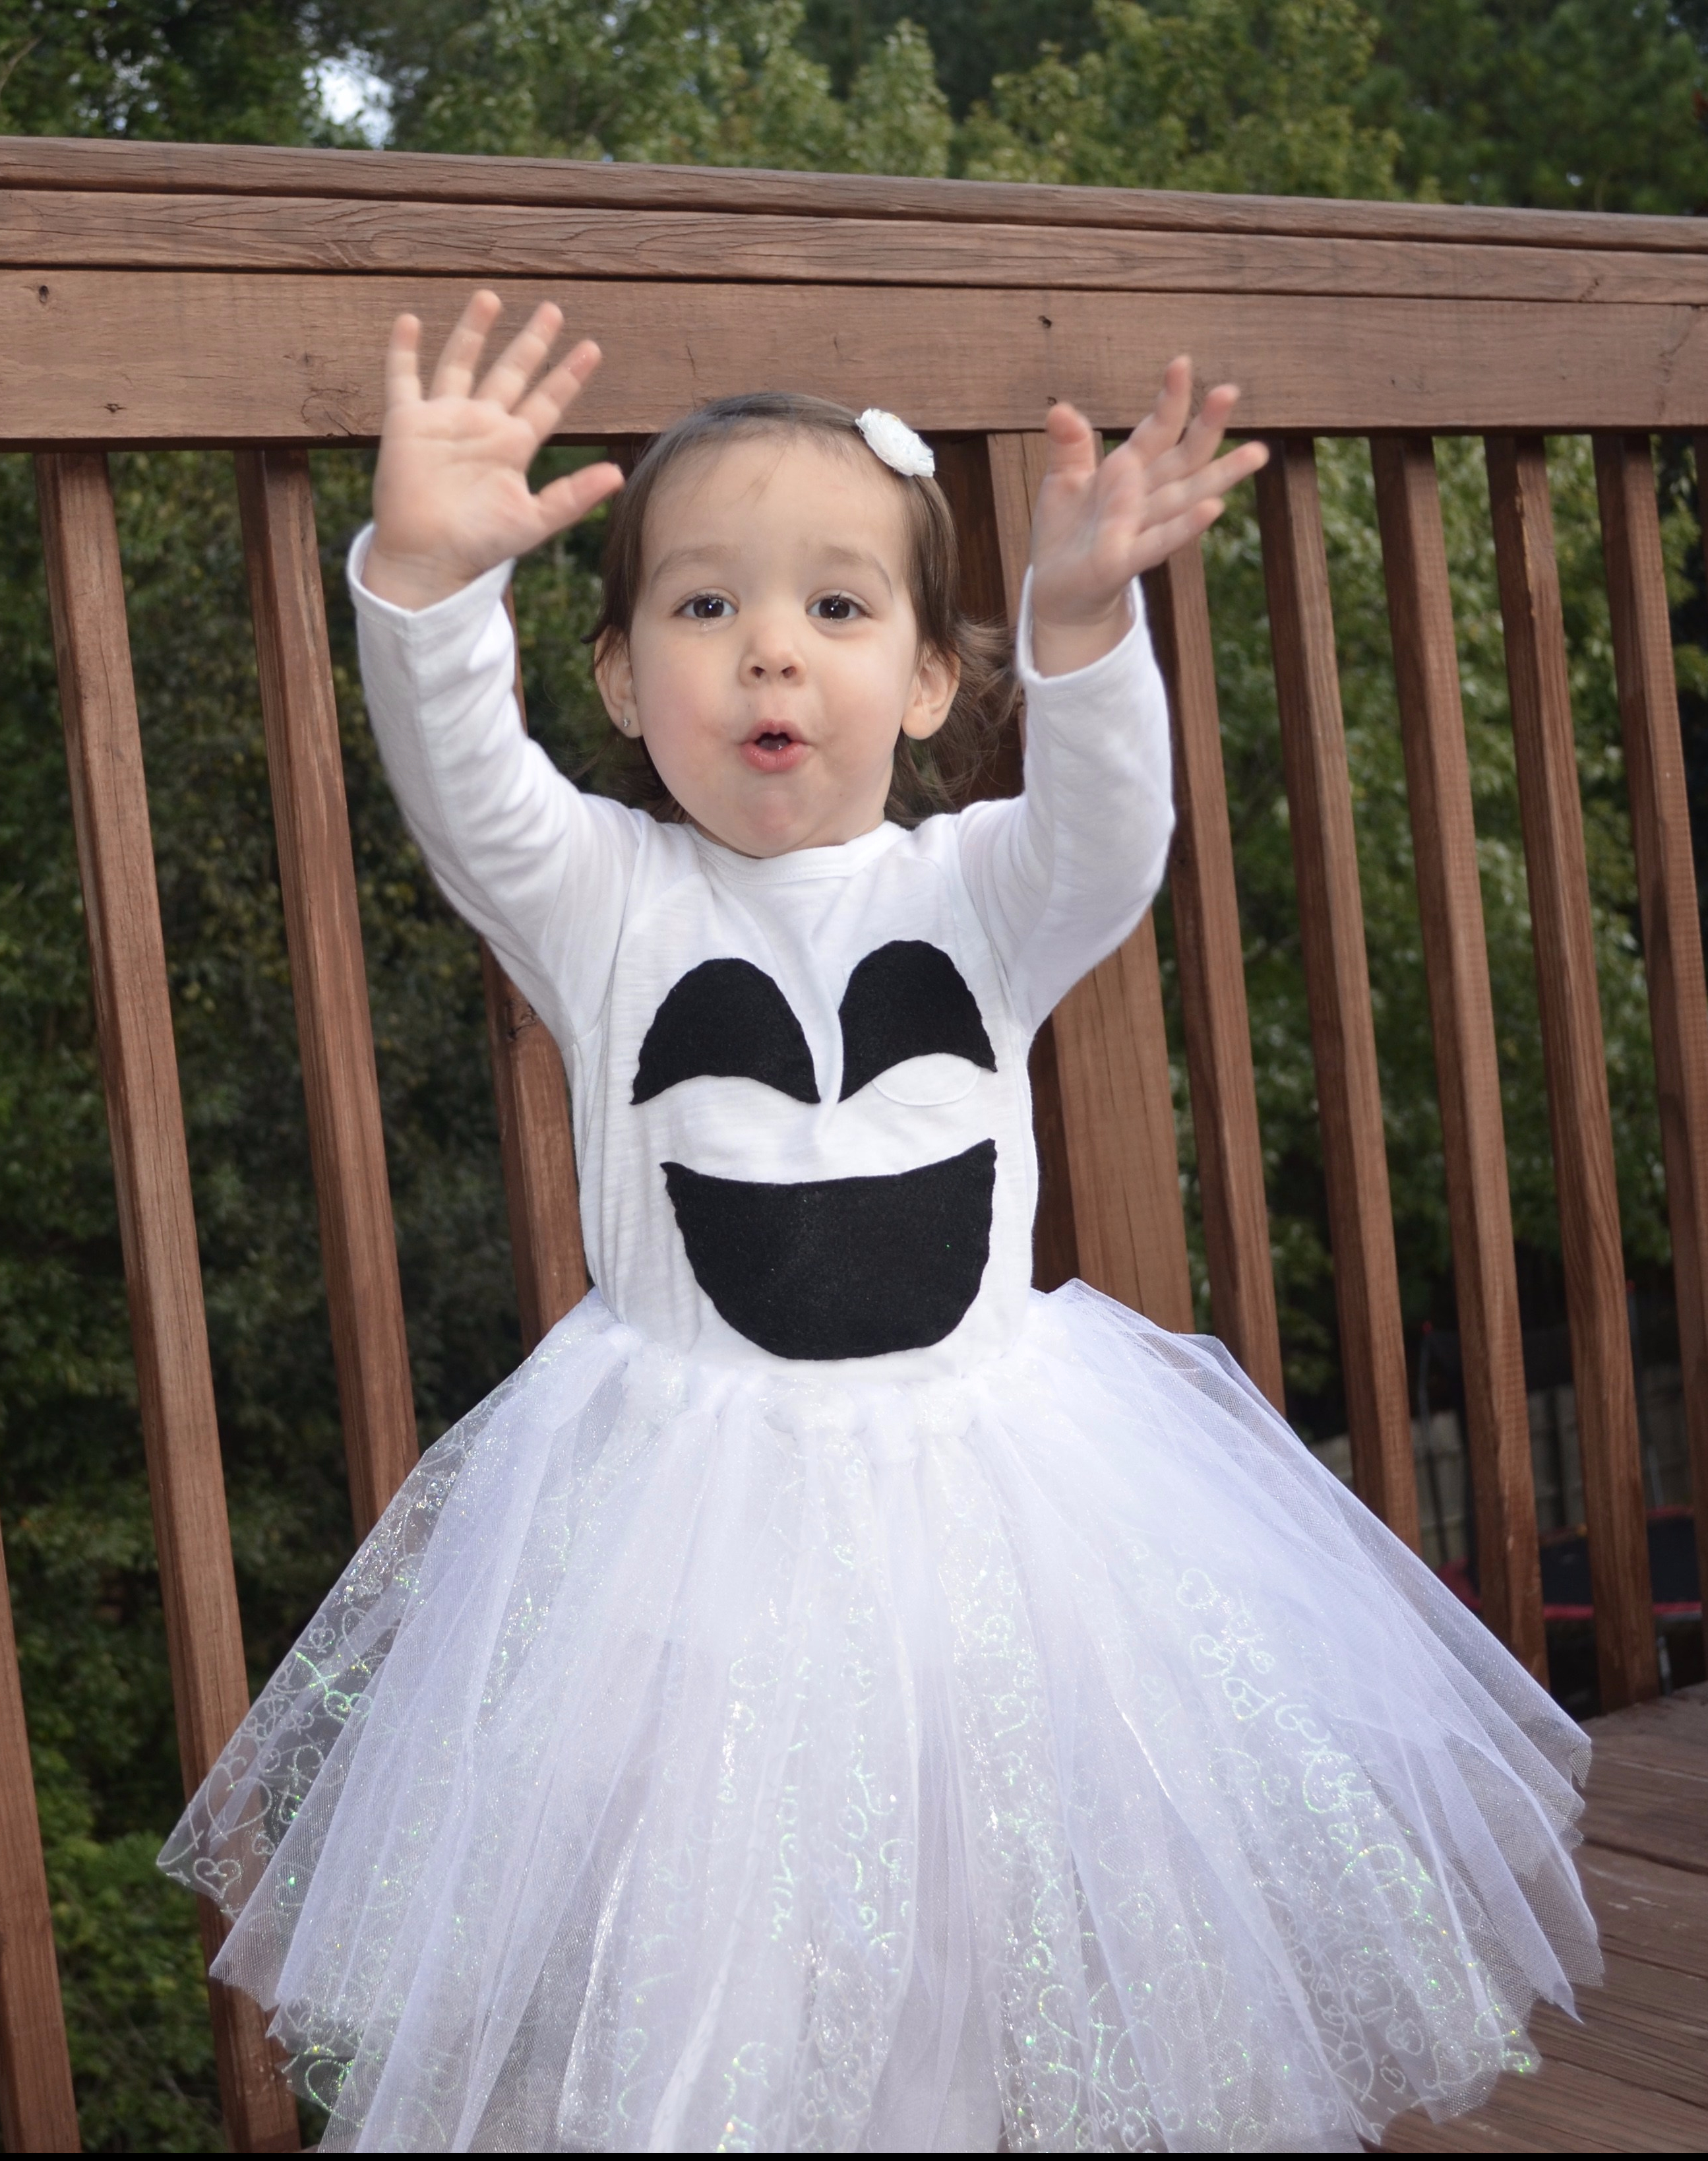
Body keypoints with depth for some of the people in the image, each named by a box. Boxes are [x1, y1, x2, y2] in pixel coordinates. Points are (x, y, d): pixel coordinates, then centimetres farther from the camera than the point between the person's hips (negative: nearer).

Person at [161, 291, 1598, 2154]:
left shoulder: (978, 889, 1)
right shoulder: (606, 902, -1)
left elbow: (1105, 826, -19)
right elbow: (459, 790, -19)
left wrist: (1083, 615, -39)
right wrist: (426, 575, -39)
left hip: (989, 1471, 1)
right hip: (693, 1495, -1)